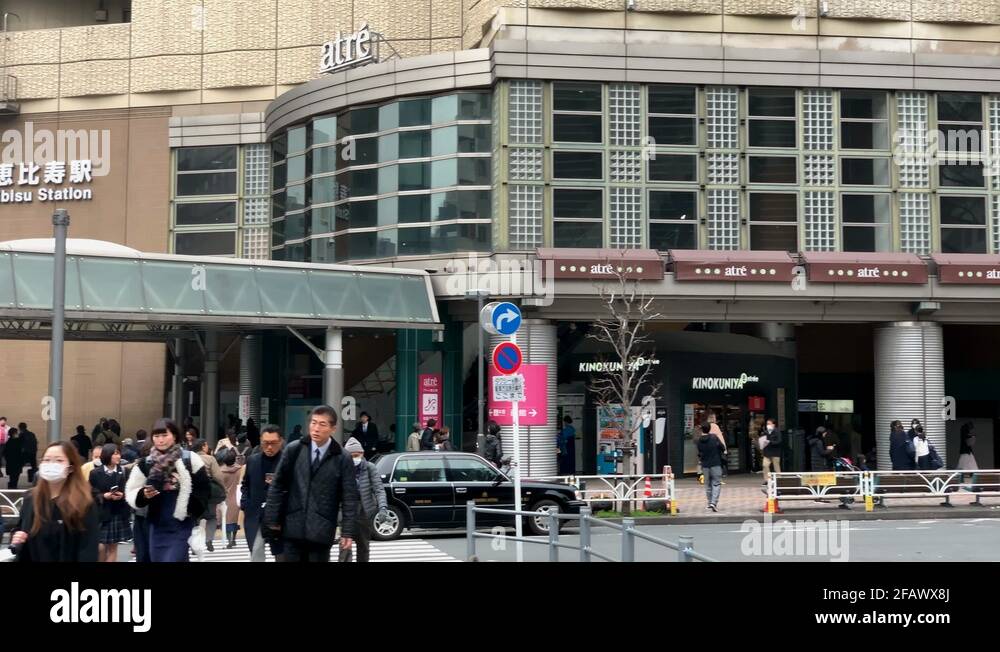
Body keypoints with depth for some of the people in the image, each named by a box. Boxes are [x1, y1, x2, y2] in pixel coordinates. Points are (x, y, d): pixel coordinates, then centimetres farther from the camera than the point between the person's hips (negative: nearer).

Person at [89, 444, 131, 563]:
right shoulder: (95, 474, -1)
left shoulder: (123, 472, 4)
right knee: (101, 547, -7)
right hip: (100, 514, -2)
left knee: (113, 547, 6)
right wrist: (104, 496, -17)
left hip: (118, 513, 2)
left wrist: (122, 495, -15)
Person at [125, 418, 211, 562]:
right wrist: (144, 495, -14)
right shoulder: (145, 464, 3)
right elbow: (130, 493, 5)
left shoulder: (190, 459, -5)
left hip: (182, 525, -4)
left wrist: (192, 510, -12)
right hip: (157, 525, 4)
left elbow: (204, 490, -1)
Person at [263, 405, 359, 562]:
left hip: (321, 530, -2)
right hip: (293, 527, 2)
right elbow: (277, 486, 6)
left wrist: (348, 531, -5)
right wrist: (272, 519, 3)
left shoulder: (342, 459, -2)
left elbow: (350, 498, 0)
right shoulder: (294, 450, 3)